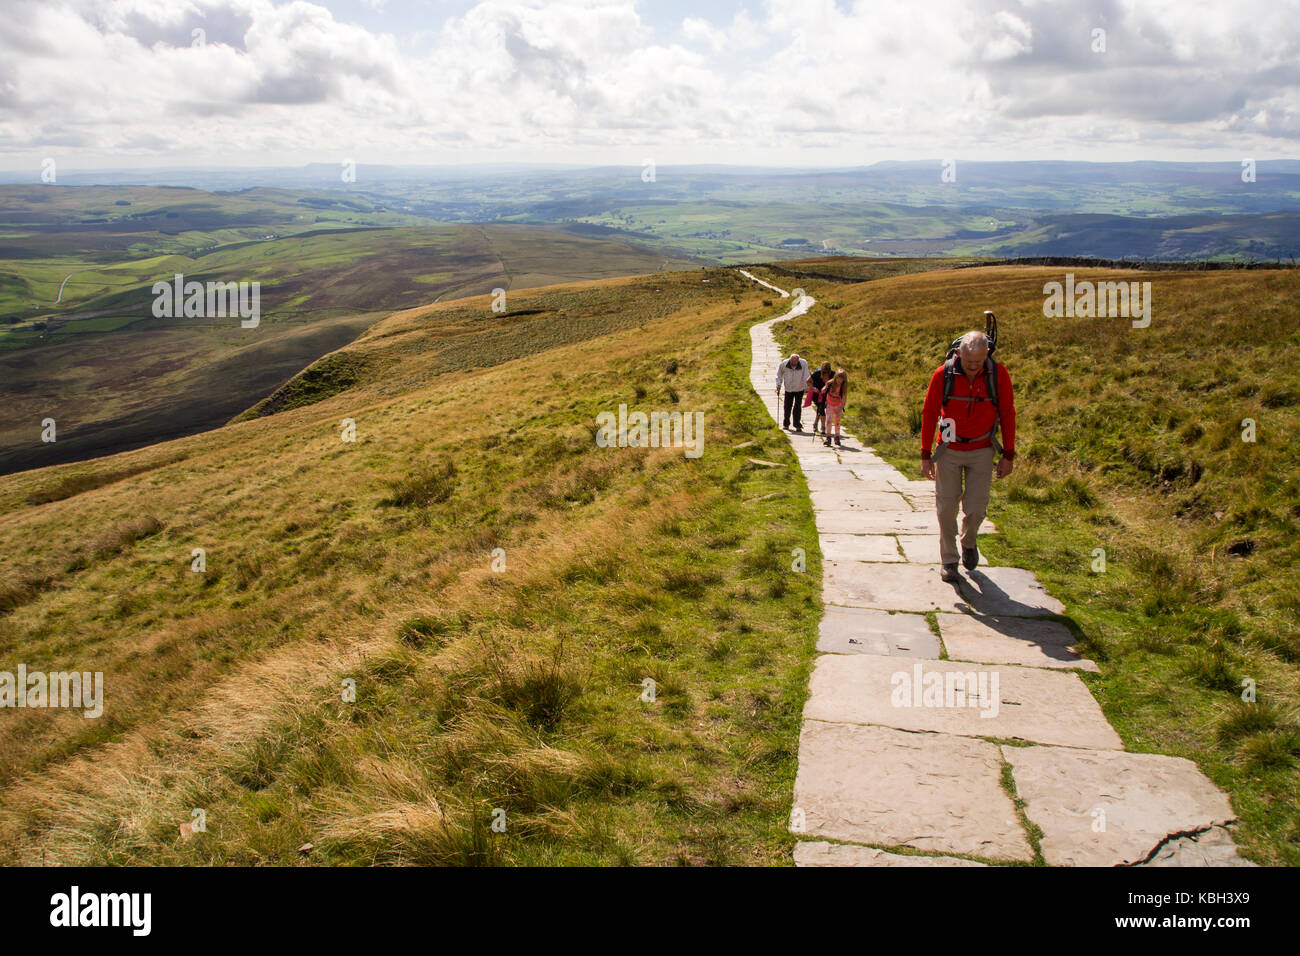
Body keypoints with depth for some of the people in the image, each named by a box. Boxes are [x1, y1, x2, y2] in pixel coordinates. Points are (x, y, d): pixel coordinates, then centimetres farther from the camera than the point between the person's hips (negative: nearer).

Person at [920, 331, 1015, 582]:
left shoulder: (998, 374, -10)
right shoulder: (942, 375, -13)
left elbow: (1007, 415, -1)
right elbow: (929, 414, -4)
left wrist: (1007, 455, -1)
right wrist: (926, 455, -5)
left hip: (982, 451, 0)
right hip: (949, 450, 0)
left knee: (976, 507, -4)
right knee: (946, 507, 1)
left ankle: (968, 542, 29)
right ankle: (949, 562, 16)